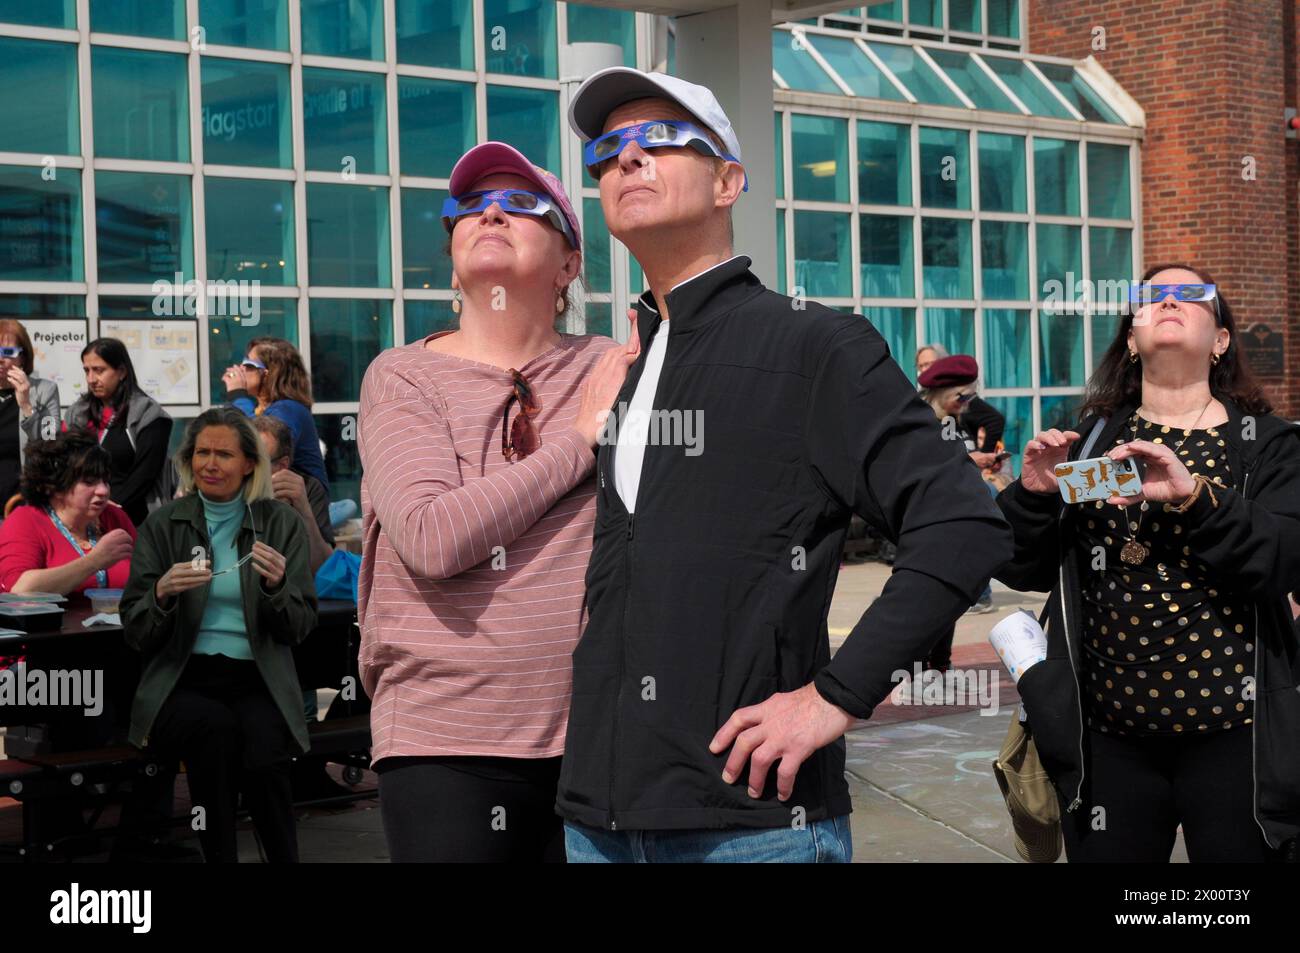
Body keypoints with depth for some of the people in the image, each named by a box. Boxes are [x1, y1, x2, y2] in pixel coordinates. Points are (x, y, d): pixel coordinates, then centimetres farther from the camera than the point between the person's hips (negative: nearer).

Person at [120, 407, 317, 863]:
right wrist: (163, 592, -16)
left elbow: (299, 628, 6)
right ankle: (220, 858, -20)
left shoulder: (281, 523, 9)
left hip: (258, 680, 0)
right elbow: (135, 633, 5)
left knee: (263, 754, -33)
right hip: (182, 680, 0)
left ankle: (285, 858, -12)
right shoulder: (162, 526, 8)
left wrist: (276, 585, -14)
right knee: (215, 726, -34)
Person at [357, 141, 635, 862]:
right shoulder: (404, 376, 1)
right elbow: (431, 538, -15)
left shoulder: (610, 369, 5)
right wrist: (580, 438, -10)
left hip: (597, 735, 2)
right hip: (447, 741, -2)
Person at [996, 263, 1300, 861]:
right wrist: (1032, 493, -13)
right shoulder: (1092, 441, 9)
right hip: (1109, 737, 2)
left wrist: (1194, 494, -27)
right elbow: (1022, 571, 5)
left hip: (1231, 737, -2)